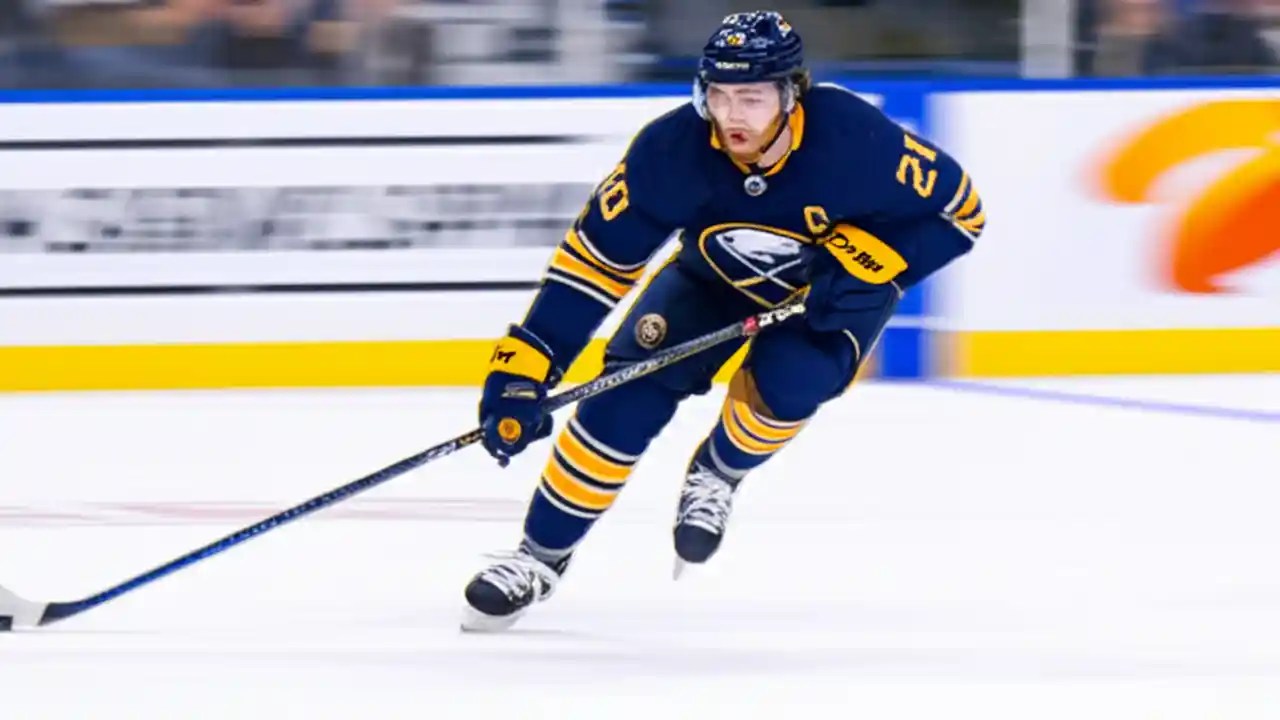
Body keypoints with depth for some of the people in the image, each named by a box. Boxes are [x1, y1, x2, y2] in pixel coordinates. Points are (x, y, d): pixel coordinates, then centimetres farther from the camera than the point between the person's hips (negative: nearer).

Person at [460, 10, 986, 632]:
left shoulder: (852, 138, -35)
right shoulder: (672, 150, -31)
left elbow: (958, 210, -22)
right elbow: (592, 262, -25)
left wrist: (859, 264, -33)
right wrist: (523, 371, -31)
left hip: (837, 283, -2)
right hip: (719, 273, 2)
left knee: (785, 382, -29)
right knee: (634, 388, -16)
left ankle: (717, 475, 5)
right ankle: (541, 556, -1)